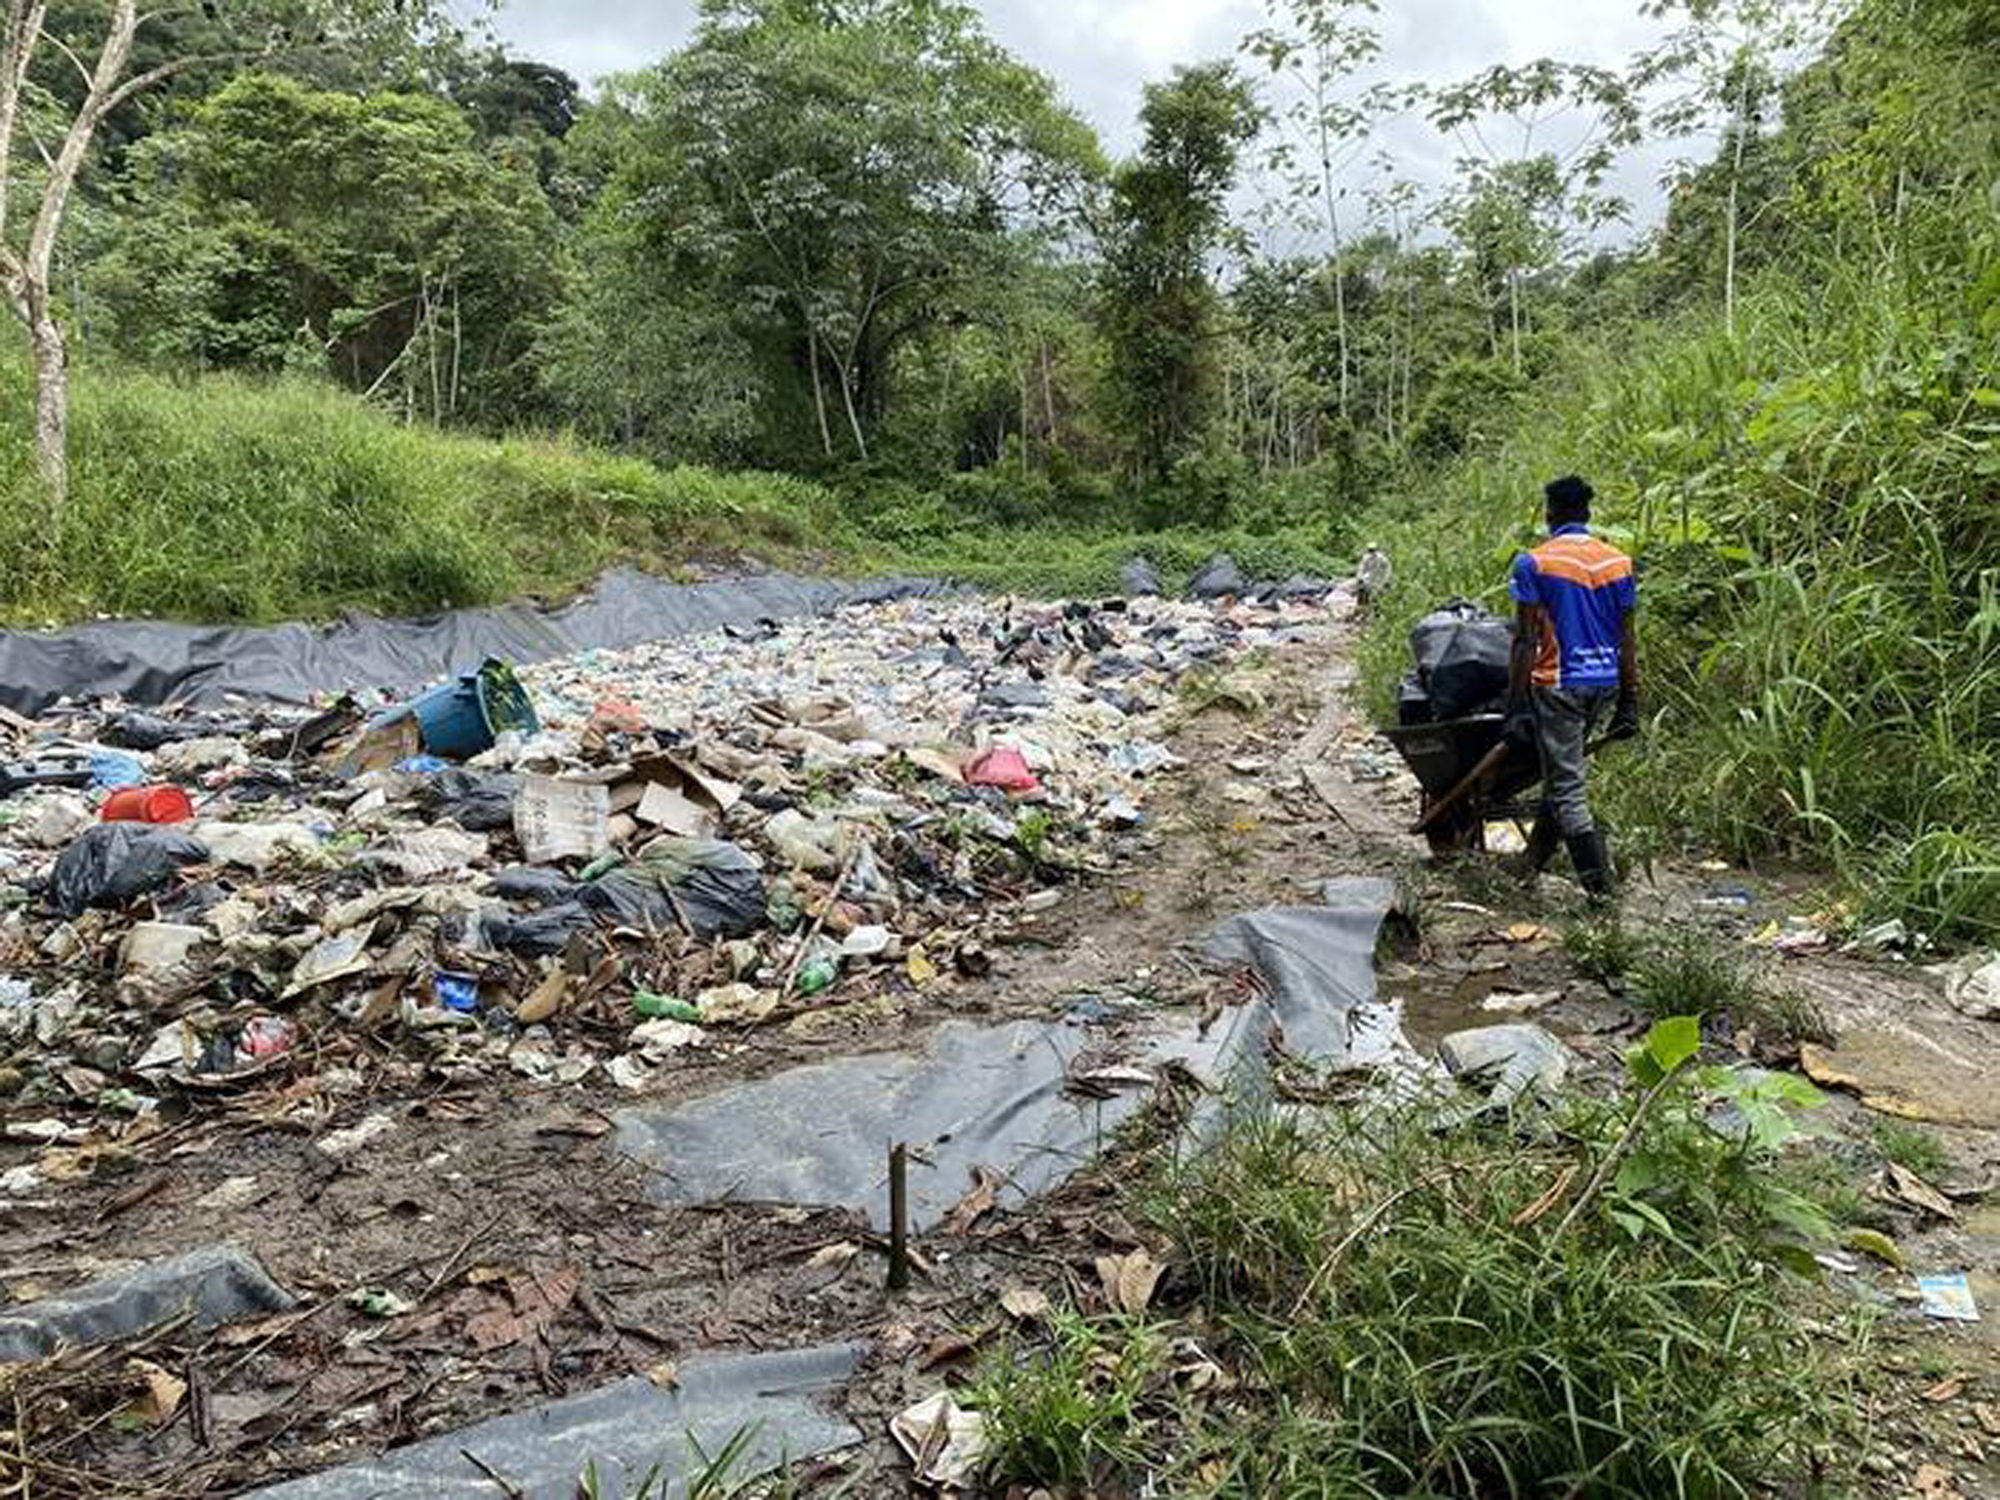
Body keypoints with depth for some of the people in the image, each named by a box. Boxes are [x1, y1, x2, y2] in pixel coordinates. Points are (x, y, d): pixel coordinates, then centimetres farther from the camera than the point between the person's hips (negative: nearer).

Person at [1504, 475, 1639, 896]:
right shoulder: (1619, 562, 7)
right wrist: (1629, 704, 12)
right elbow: (1626, 640, 7)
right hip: (1605, 683, 6)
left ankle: (1599, 882, -6)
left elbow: (1525, 640, -11)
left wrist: (1515, 707, -8)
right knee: (1562, 771, 20)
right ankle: (1534, 859, 32)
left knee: (1566, 786, -1)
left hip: (1557, 684, -6)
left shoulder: (1534, 563, -8)